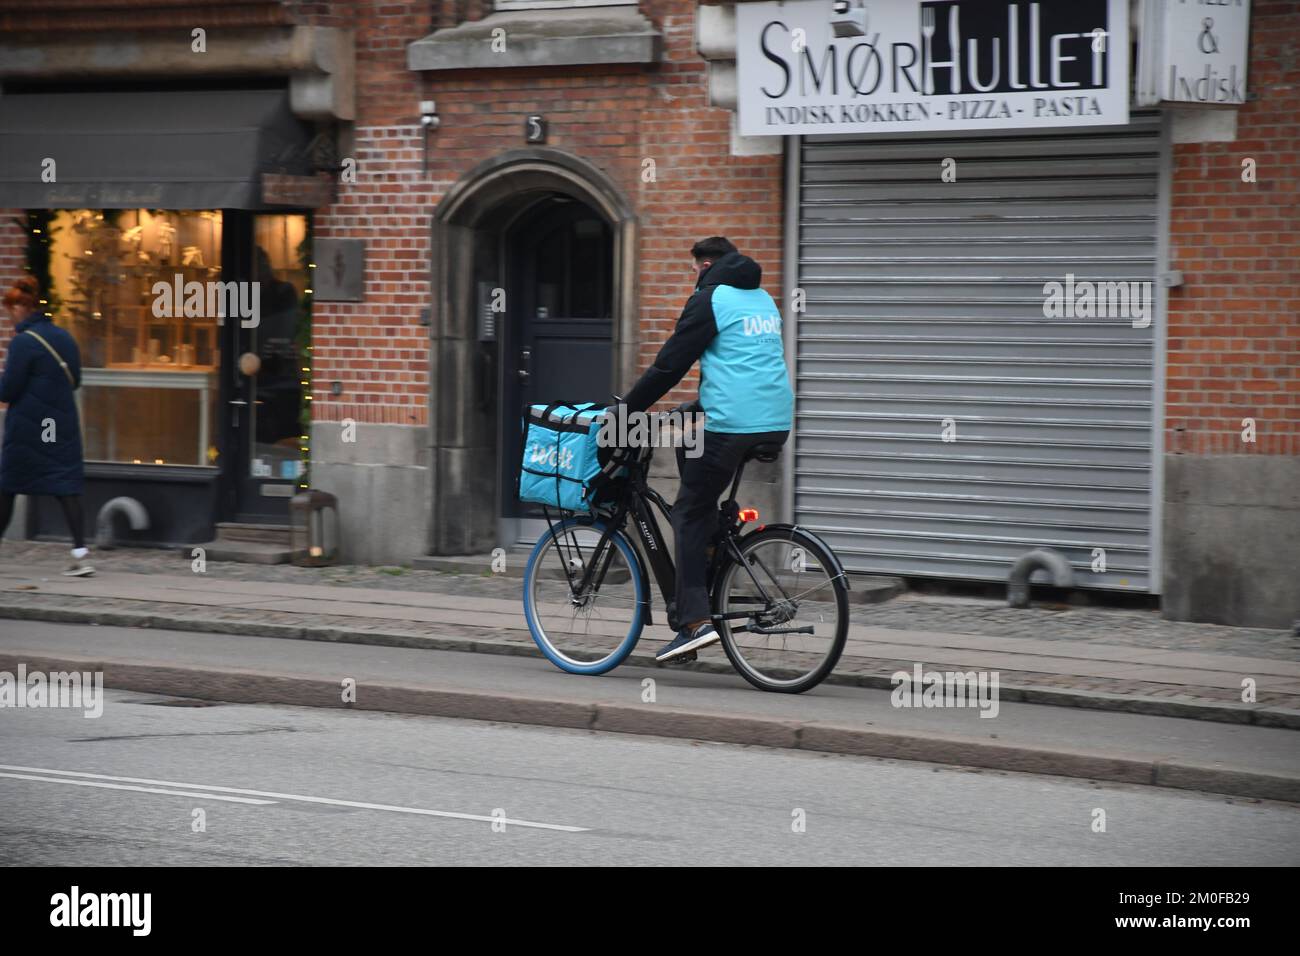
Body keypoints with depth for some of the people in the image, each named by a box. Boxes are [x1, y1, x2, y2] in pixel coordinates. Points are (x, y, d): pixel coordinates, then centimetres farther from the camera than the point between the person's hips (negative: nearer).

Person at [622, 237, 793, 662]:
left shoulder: (710, 299, -3)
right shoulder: (764, 300, 21)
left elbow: (670, 364, -5)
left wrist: (625, 410, 2)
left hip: (732, 426, -8)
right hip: (778, 424, 8)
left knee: (690, 514, 0)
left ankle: (695, 619, -11)